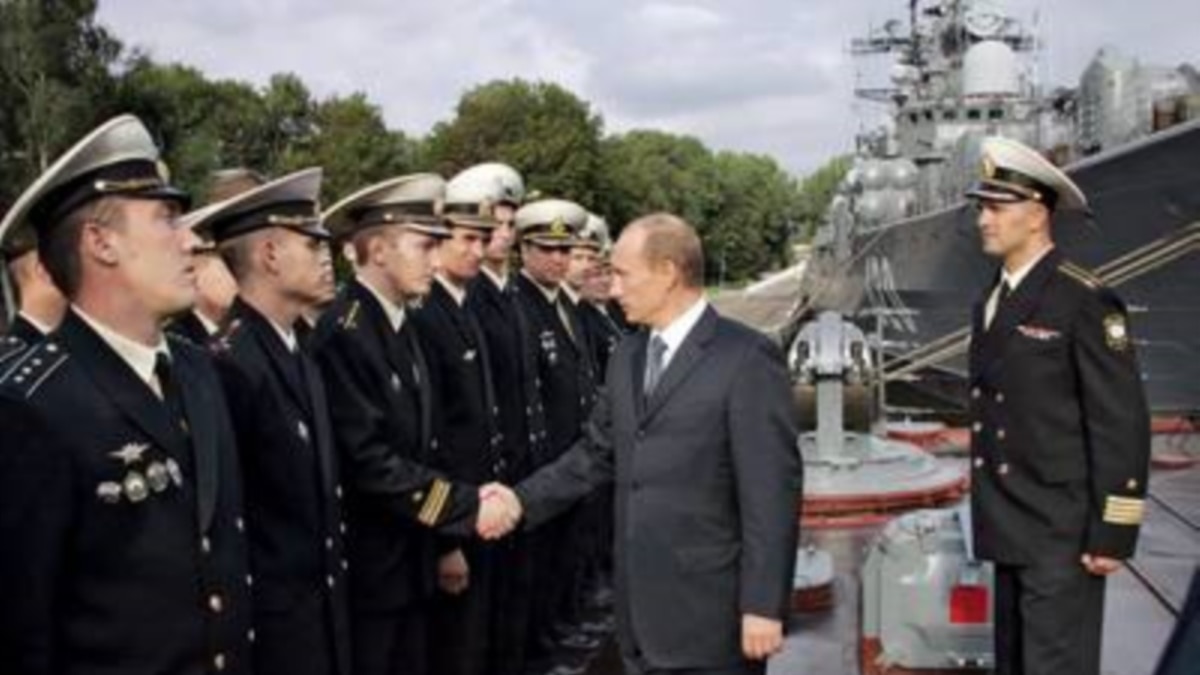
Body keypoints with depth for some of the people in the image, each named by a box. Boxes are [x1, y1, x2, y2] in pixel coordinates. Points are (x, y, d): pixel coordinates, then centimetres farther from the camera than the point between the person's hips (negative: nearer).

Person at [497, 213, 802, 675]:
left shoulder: (747, 359, -12)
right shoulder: (627, 356, 12)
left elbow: (771, 491, -14)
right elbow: (597, 453, 16)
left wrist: (763, 605, -16)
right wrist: (524, 500, 5)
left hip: (710, 615, -6)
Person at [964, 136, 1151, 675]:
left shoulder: (1085, 302, -13)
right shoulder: (991, 301, 12)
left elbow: (1122, 422, -15)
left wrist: (1112, 533, -16)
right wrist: (989, 517, 15)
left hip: (1063, 534, -8)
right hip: (1010, 530, 8)